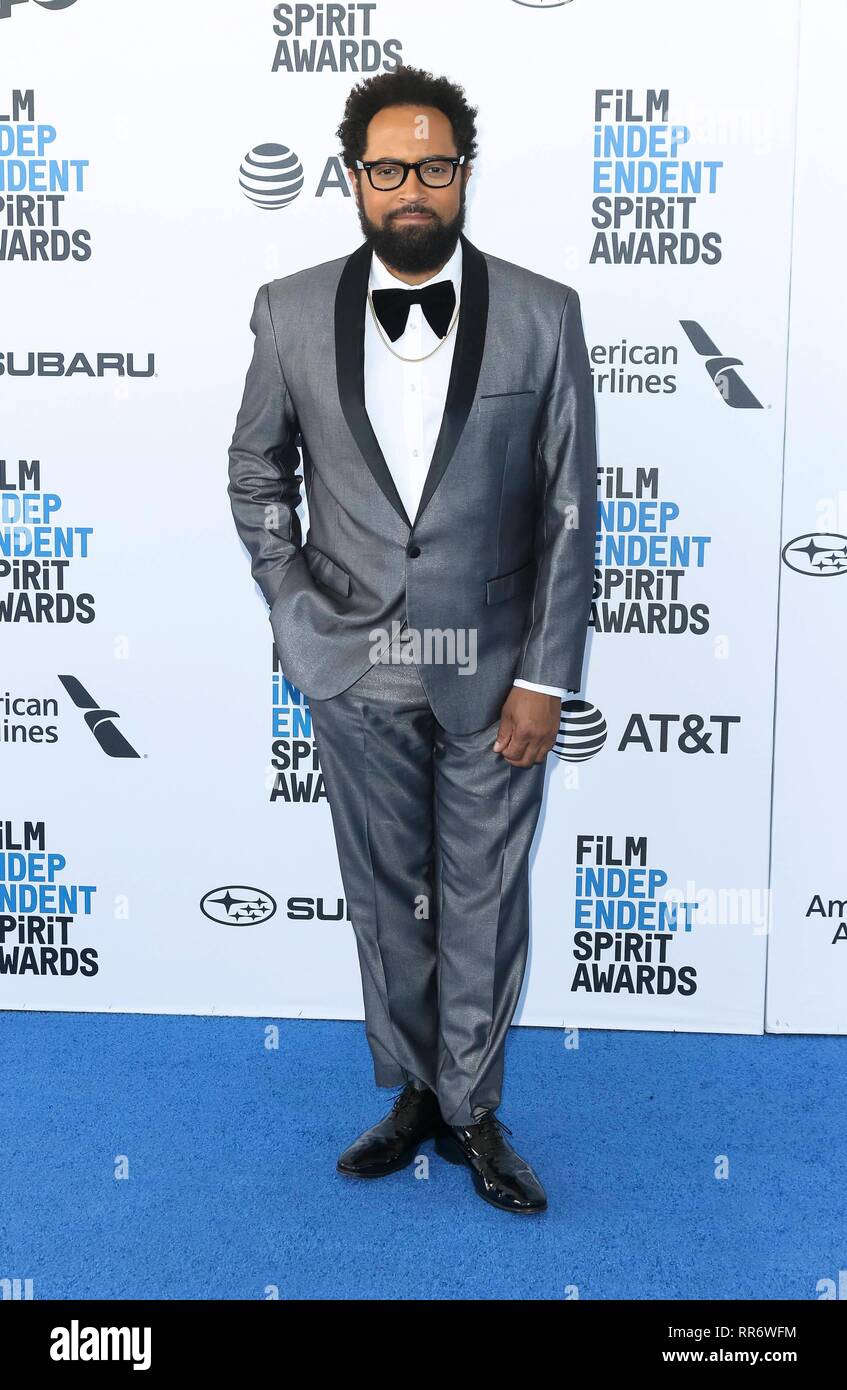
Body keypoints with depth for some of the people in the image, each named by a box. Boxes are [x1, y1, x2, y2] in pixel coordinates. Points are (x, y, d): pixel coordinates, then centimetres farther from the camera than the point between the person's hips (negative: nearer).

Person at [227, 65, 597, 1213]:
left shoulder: (543, 316, -4)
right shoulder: (292, 312, 0)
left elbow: (570, 508, -4)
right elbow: (256, 472, 12)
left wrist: (546, 677, -7)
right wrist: (294, 609, 3)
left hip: (494, 673, -1)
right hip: (354, 670, 2)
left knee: (484, 901, 9)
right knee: (385, 894, 14)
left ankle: (470, 1110, 29)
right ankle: (411, 1091, 34)